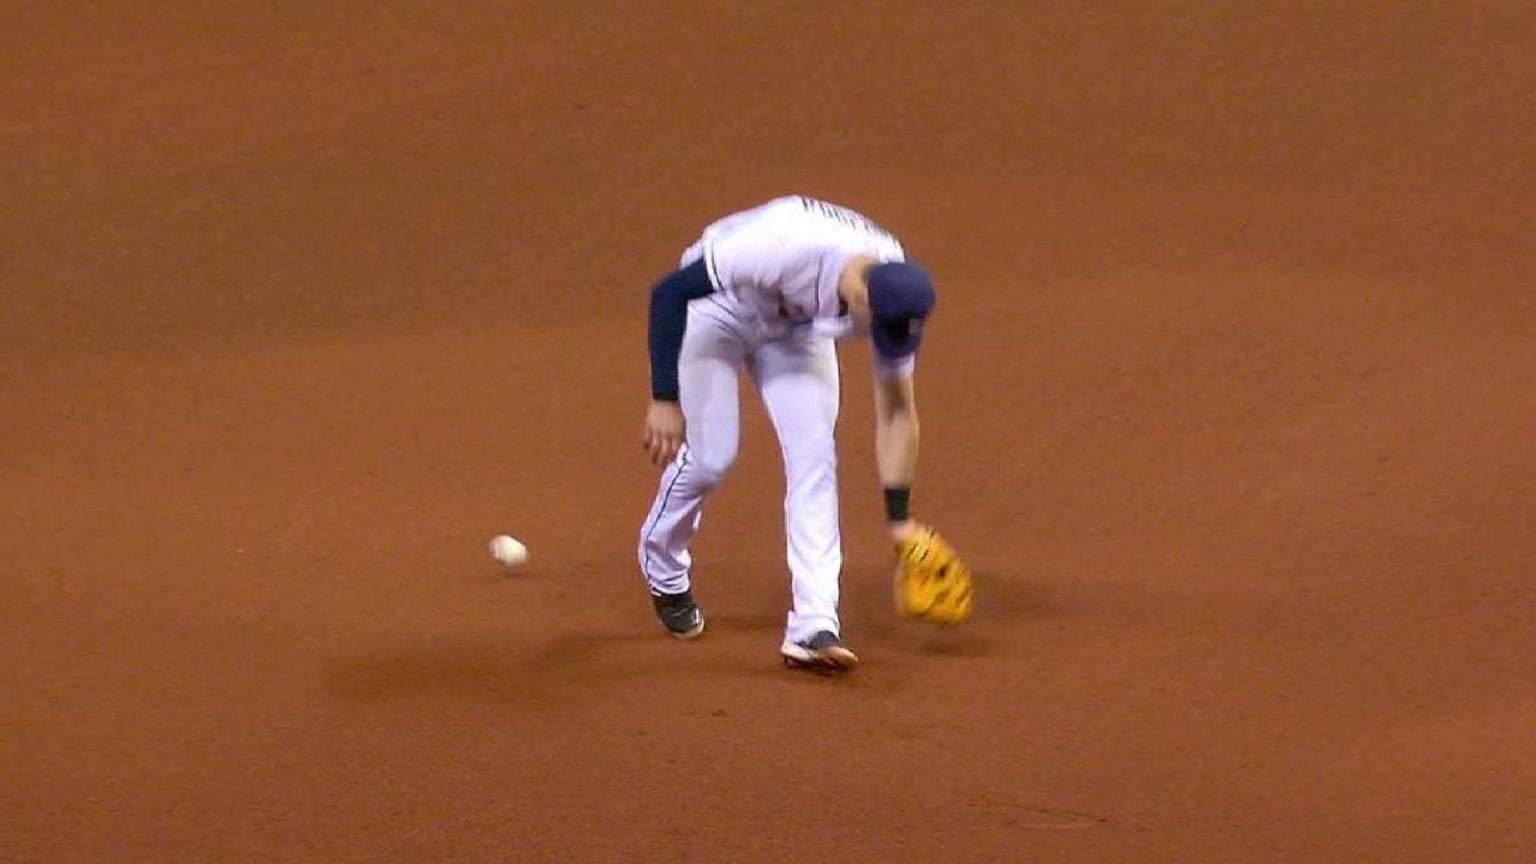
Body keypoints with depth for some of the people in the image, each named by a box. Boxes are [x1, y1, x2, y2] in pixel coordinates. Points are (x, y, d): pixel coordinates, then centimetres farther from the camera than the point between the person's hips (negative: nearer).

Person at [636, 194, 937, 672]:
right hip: (717, 308, -4)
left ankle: (814, 626, -13)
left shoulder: (895, 298, -25)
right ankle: (663, 570, 24)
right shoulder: (785, 247, -43)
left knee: (813, 454, -12)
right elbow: (669, 291, -32)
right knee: (708, 455, -8)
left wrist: (899, 519, -13)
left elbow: (897, 412, -11)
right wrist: (664, 400, -33)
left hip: (795, 328, 4)